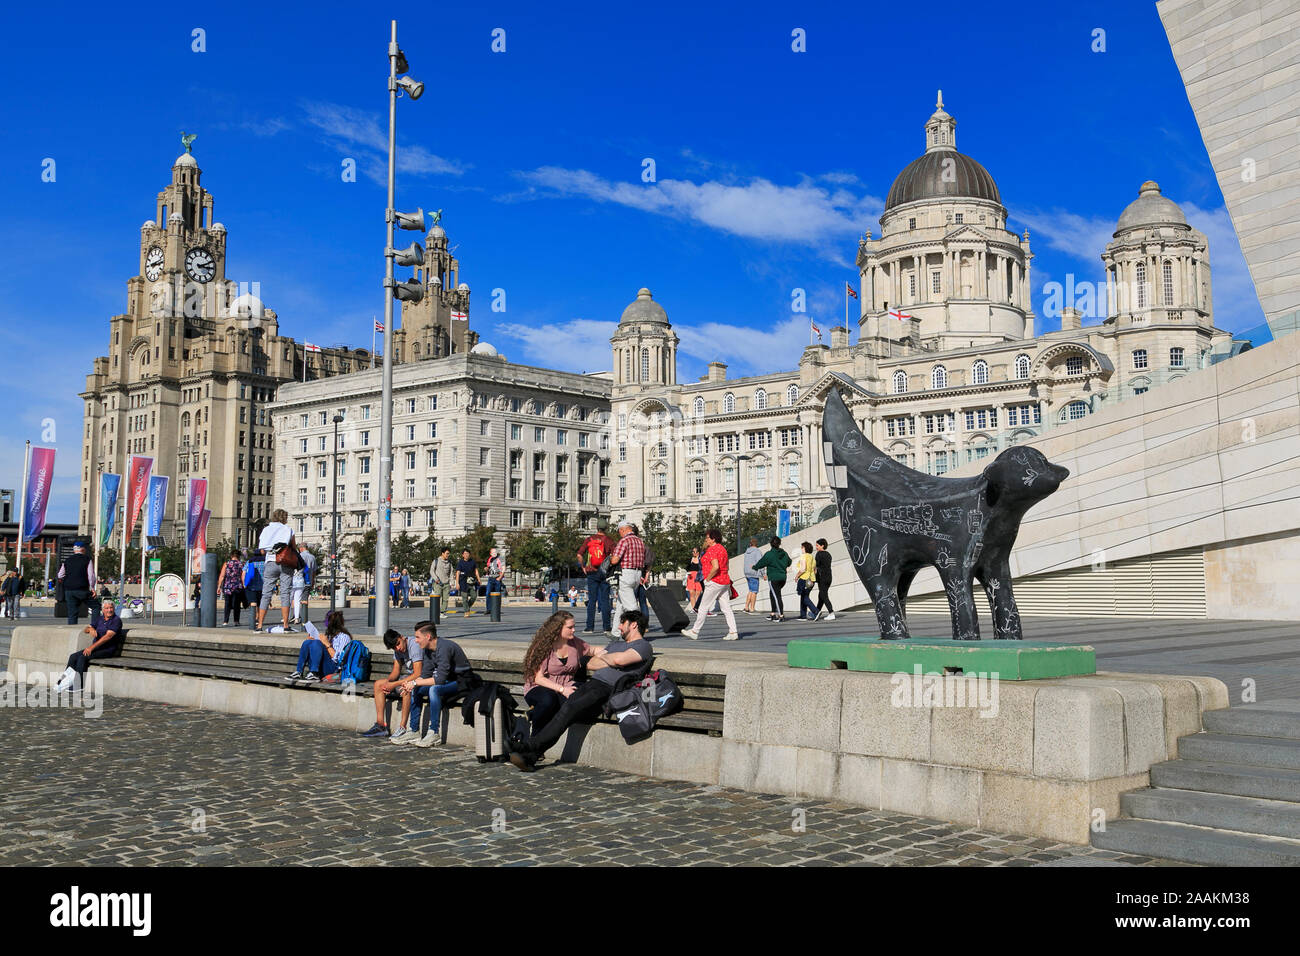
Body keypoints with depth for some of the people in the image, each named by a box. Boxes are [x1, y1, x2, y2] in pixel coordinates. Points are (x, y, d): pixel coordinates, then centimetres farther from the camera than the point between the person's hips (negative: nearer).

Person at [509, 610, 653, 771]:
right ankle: (529, 757, -32)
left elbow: (620, 659, -13)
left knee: (569, 709, -27)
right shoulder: (615, 644, 34)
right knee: (563, 707, -21)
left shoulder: (643, 646, 6)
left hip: (609, 690, -6)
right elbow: (590, 664, 26)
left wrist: (602, 656, 7)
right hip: (591, 684, 7)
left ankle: (530, 746, -30)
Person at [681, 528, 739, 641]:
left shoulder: (712, 550, -13)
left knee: (703, 607, 0)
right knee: (726, 608, 6)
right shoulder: (722, 549, 16)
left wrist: (708, 579, -14)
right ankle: (733, 632, 0)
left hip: (714, 582, -9)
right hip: (725, 581, 9)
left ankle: (695, 632, 7)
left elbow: (715, 567, -26)